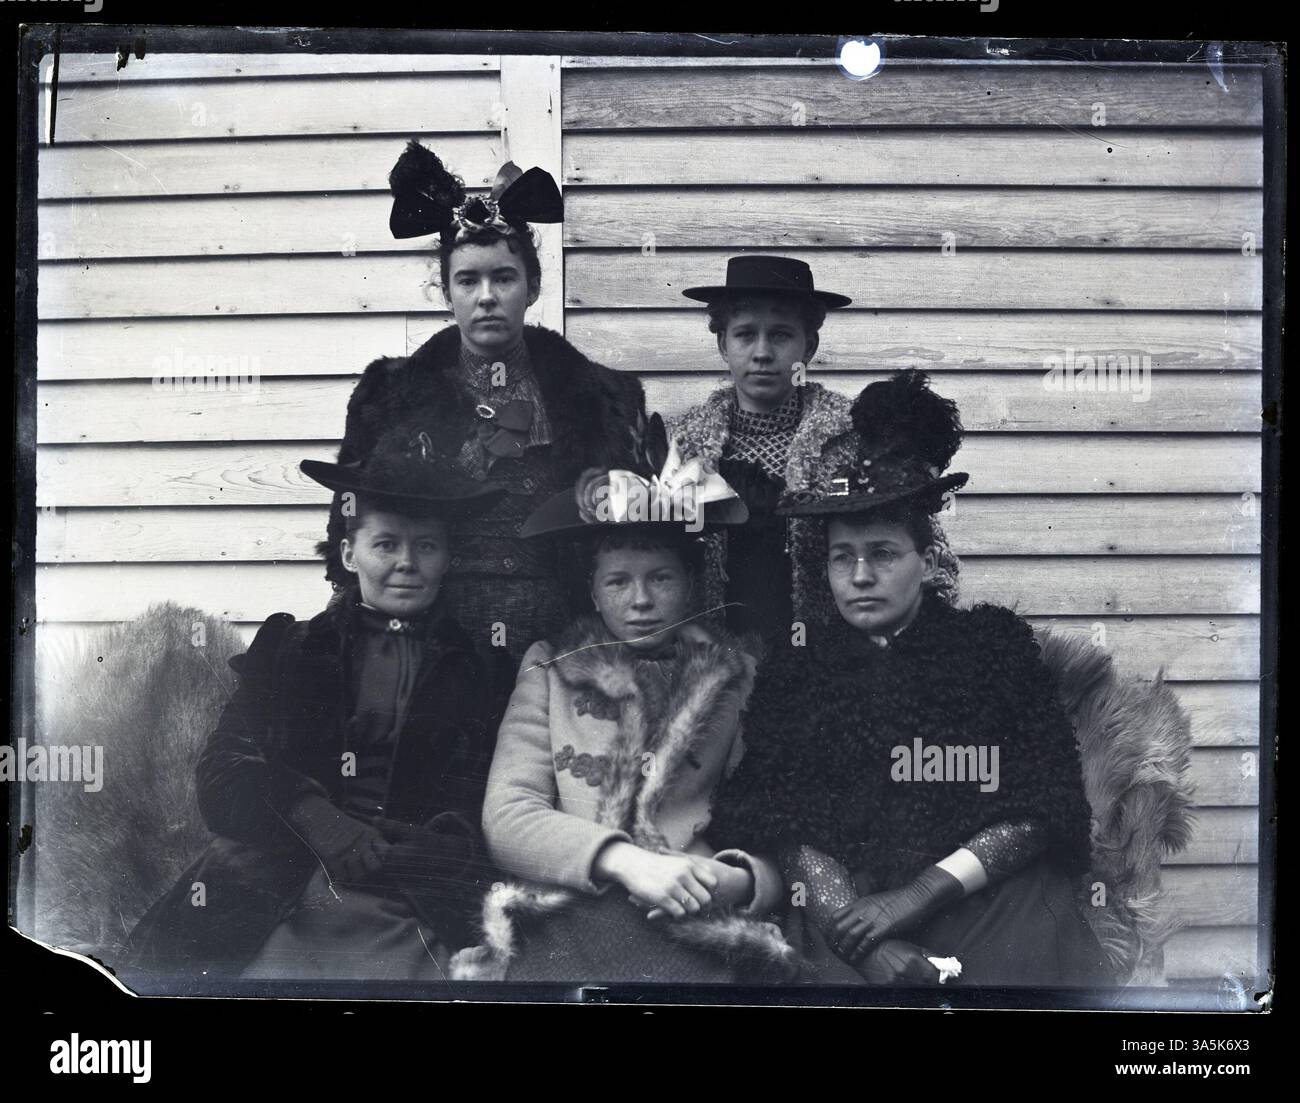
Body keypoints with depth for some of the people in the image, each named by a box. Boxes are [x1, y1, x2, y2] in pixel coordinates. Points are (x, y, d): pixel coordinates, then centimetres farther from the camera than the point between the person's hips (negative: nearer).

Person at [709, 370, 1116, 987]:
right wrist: (866, 941, -14)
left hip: (993, 905, 0)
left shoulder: (995, 643, 12)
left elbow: (1042, 808, 3)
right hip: (845, 923, 0)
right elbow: (785, 832, 2)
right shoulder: (794, 675, 13)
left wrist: (917, 895, -9)